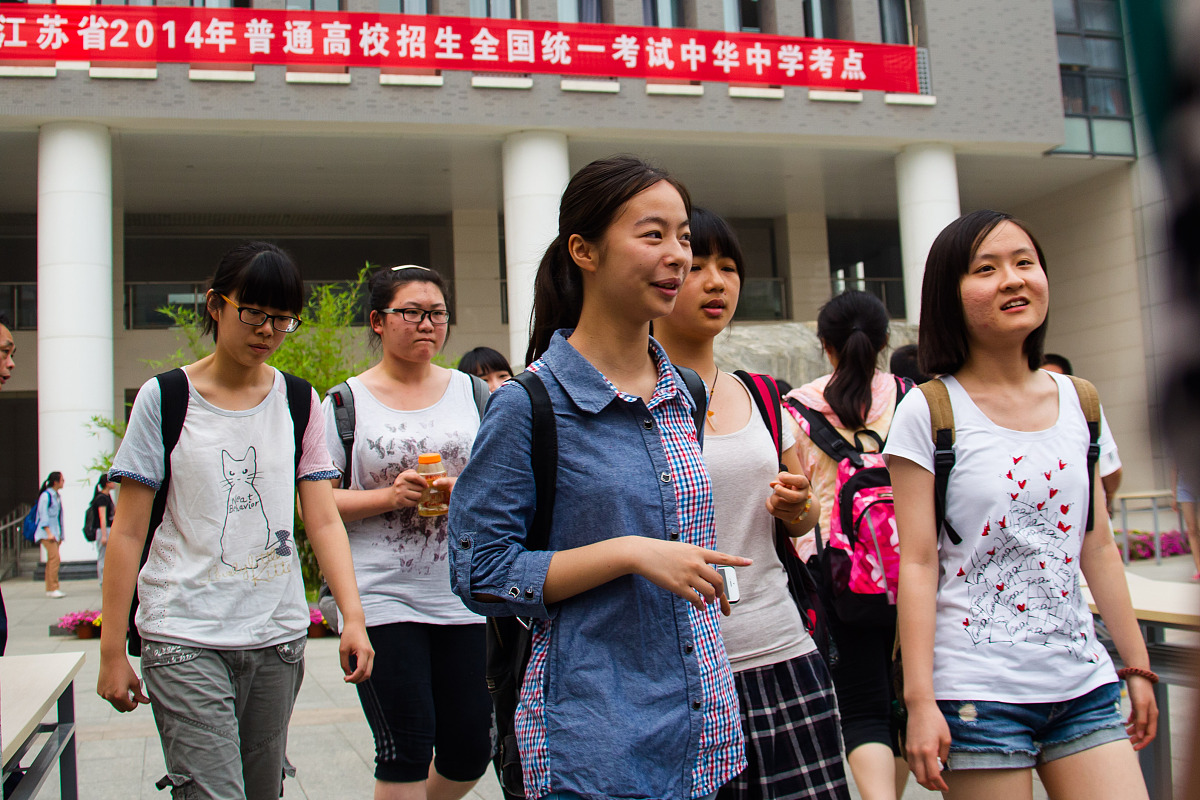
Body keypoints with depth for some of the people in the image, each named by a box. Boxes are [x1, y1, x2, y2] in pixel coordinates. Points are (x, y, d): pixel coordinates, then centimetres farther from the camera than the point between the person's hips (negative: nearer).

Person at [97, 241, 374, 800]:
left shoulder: (299, 403, 6)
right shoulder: (165, 399, -2)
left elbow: (324, 521, 1)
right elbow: (128, 533, -1)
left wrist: (353, 617, -11)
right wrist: (112, 650, -3)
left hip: (278, 634, 4)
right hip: (185, 638, -3)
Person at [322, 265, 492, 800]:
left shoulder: (469, 392, 9)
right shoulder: (348, 402, 1)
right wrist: (388, 498, -16)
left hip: (459, 596, 3)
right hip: (382, 598, -3)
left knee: (469, 752, 8)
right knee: (406, 752, -3)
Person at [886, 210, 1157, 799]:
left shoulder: (1079, 402, 8)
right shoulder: (928, 412, -7)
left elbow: (1097, 546, 14)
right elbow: (917, 563, -10)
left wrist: (1136, 664, 16)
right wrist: (919, 700, -13)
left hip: (1084, 685, 5)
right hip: (978, 694, -4)